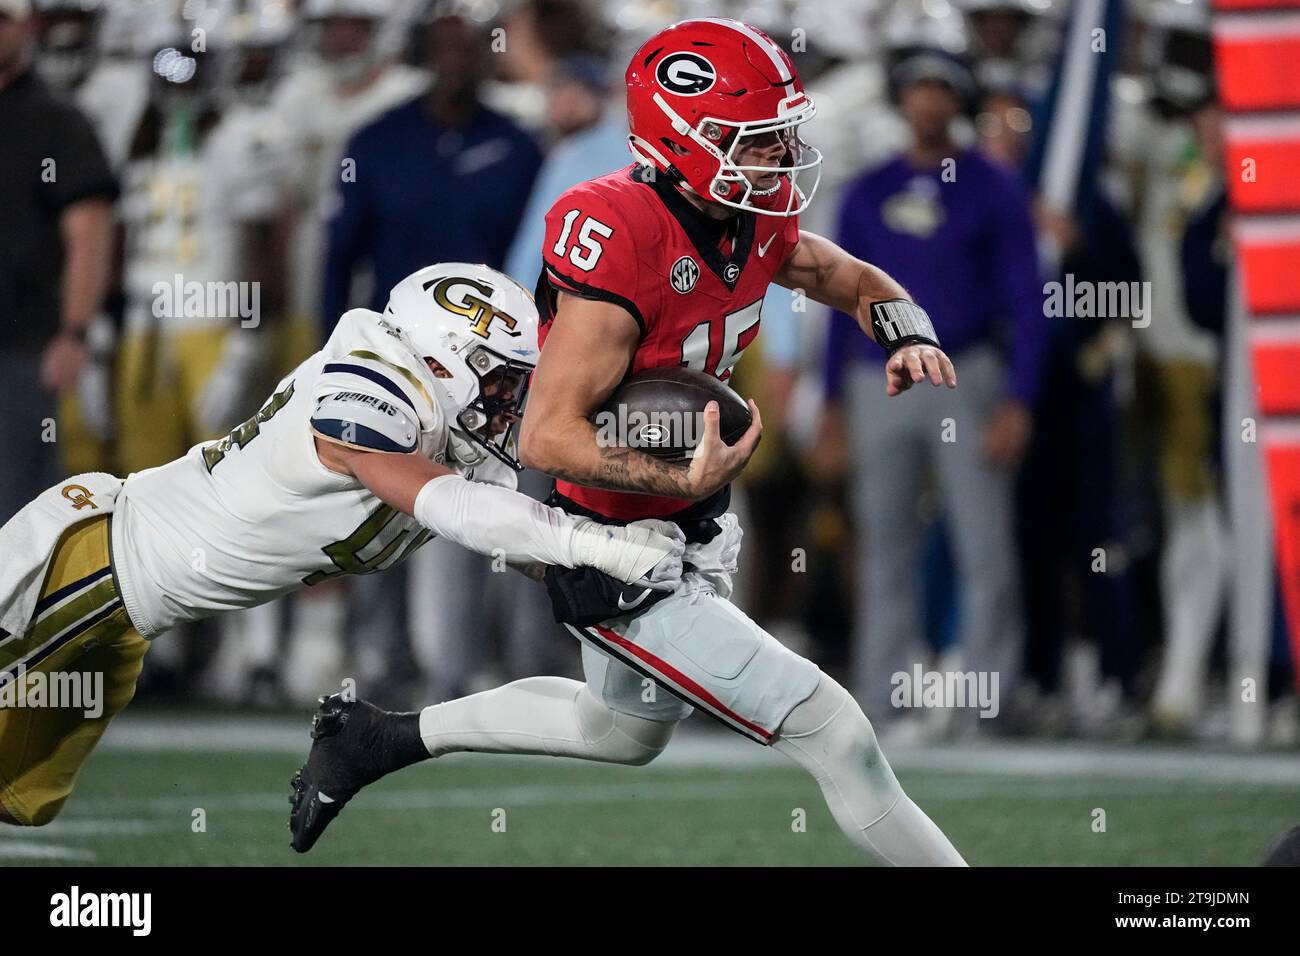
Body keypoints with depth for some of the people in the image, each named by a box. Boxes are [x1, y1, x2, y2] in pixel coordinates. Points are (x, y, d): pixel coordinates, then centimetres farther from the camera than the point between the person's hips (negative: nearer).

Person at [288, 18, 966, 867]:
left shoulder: (757, 223, -6)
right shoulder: (620, 239, -31)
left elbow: (856, 280, 14)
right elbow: (548, 438, -31)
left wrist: (908, 334, -7)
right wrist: (687, 481, -37)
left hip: (692, 535, 10)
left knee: (625, 732, 32)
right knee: (830, 730, -11)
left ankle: (379, 739, 44)